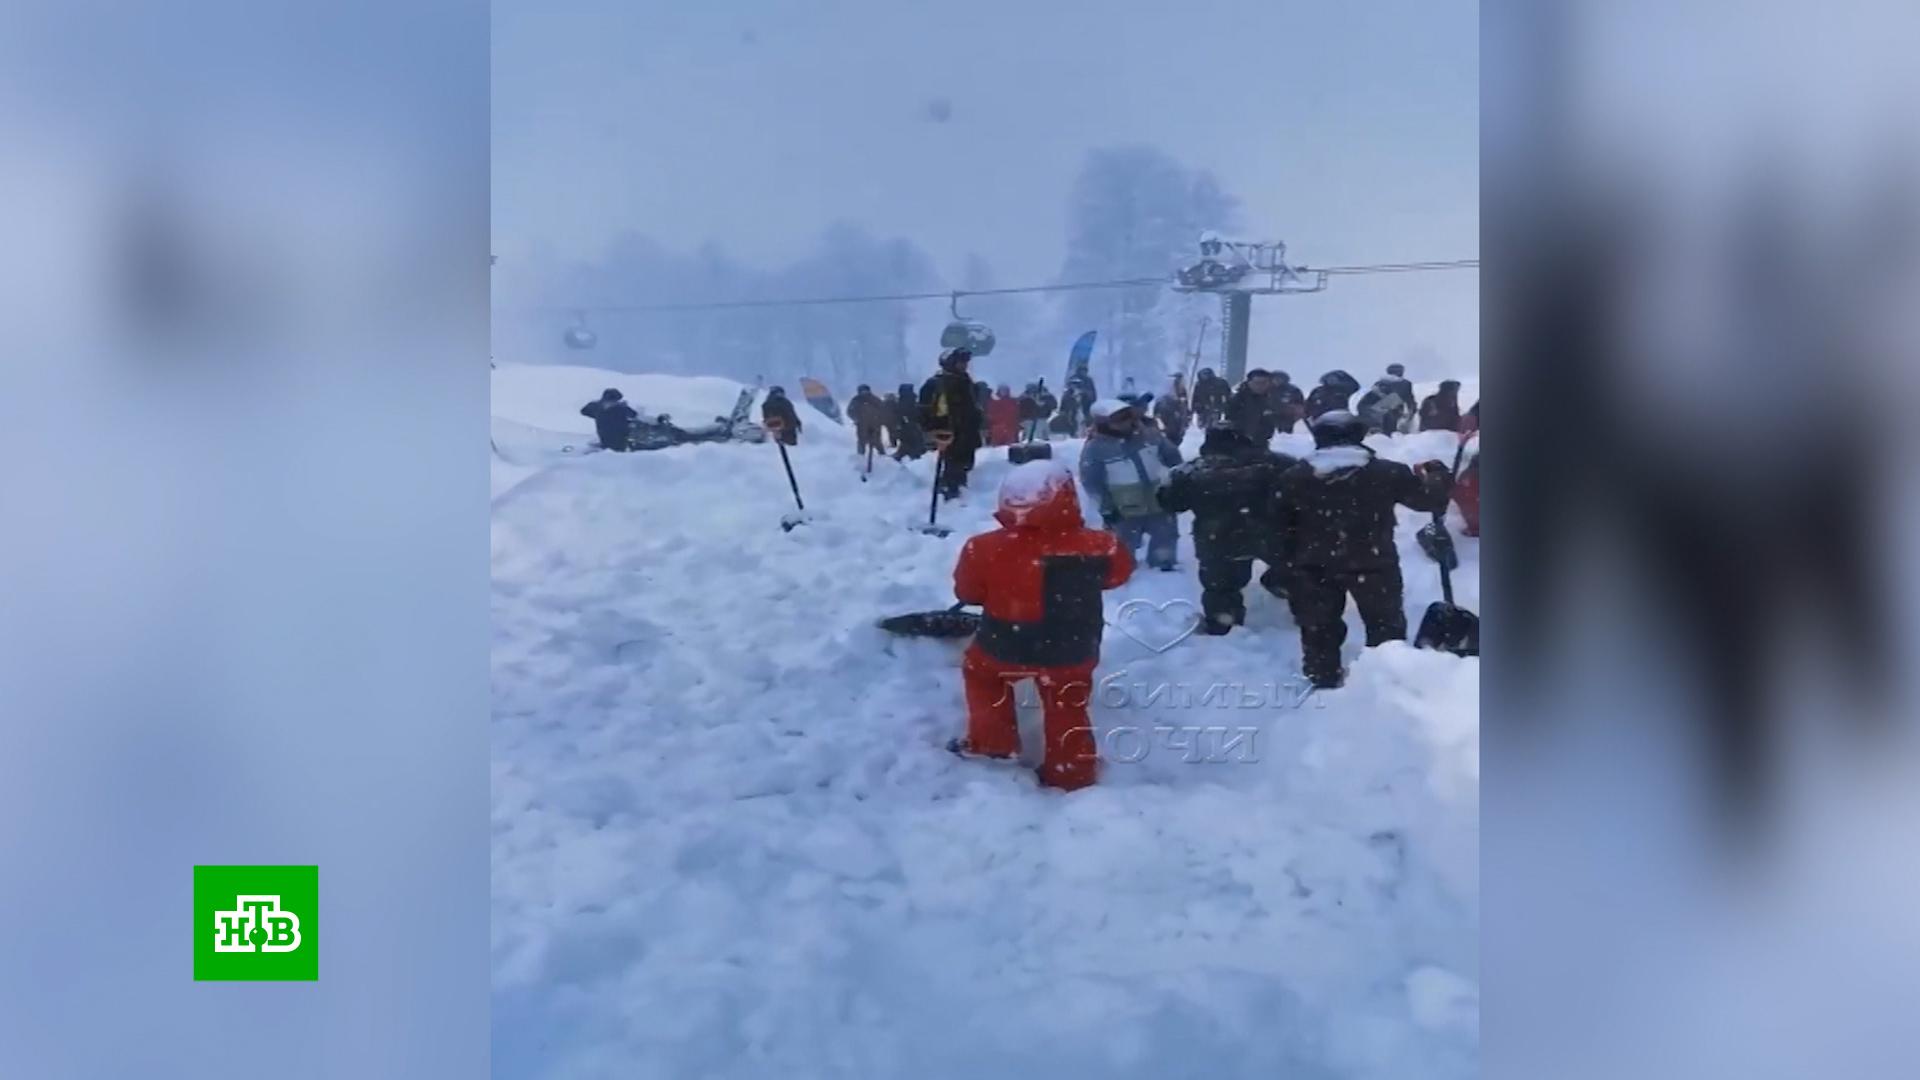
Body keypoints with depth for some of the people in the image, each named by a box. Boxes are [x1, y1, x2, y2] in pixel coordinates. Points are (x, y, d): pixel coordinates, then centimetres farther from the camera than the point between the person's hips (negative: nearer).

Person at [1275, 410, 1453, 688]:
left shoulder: (1293, 479, -3)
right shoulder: (1386, 473, -8)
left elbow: (1282, 528, 3)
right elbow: (1427, 497, 3)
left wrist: (1286, 565, 15)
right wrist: (1437, 475, 25)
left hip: (1315, 567, 1)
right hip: (1373, 565, -1)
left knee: (1318, 628, 19)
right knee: (1386, 626, 18)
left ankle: (1324, 681, 26)